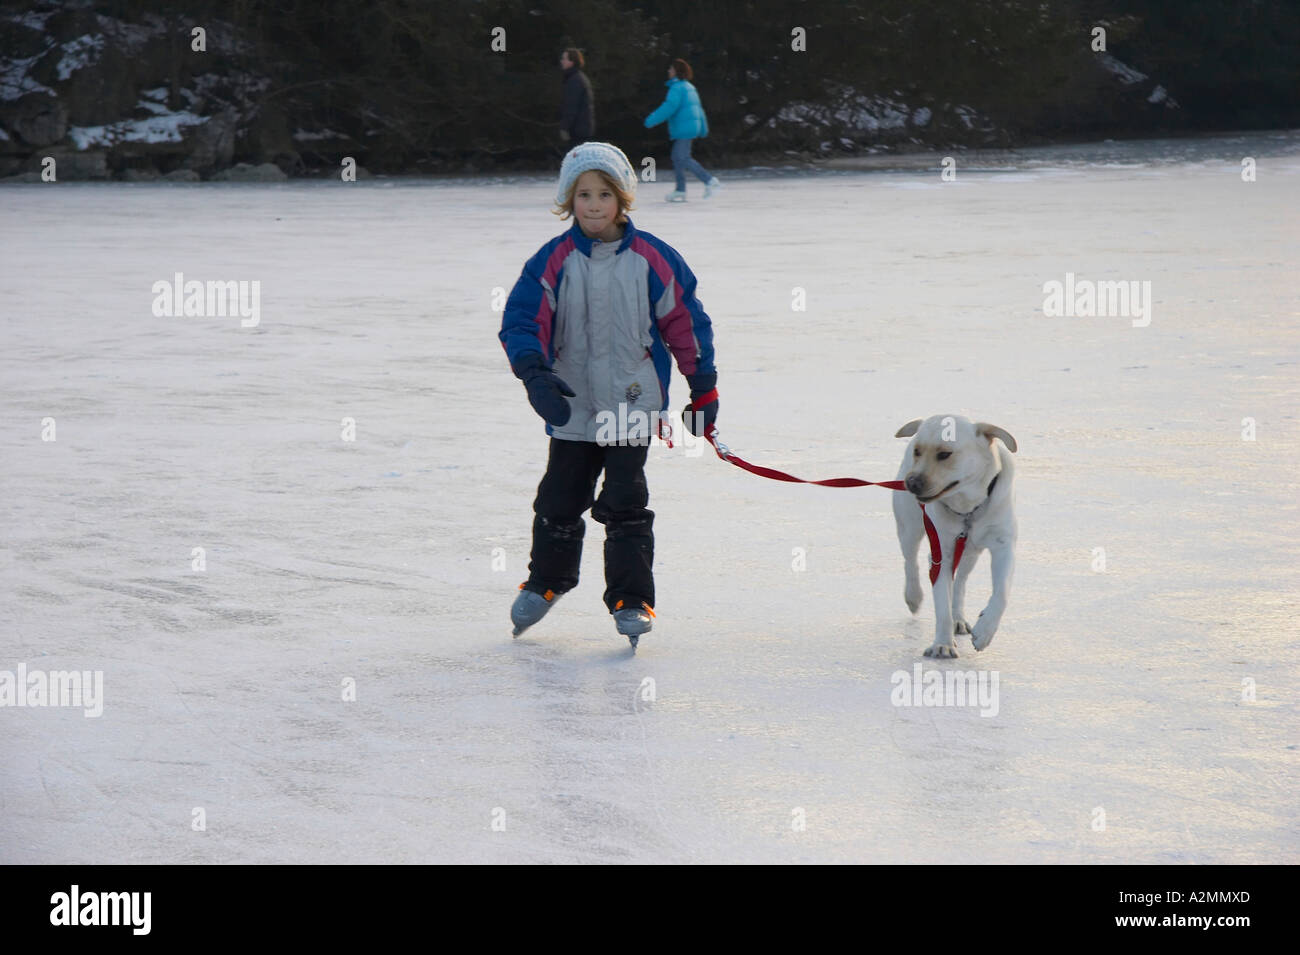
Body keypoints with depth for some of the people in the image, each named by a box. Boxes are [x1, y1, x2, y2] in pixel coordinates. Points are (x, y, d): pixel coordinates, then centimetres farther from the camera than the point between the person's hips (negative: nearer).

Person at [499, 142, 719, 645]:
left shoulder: (651, 259, -4)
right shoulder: (553, 262, -3)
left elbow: (684, 323, 4)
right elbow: (522, 320, -7)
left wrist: (704, 391, 7)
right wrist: (536, 375, -24)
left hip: (633, 401, -2)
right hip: (571, 405, 2)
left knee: (625, 504, -5)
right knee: (560, 500, 11)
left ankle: (631, 600, 3)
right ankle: (546, 581, 34)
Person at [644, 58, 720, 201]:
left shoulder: (677, 88, -14)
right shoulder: (689, 87, 17)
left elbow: (669, 107, -23)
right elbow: (698, 109, 22)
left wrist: (652, 120, -19)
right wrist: (703, 129, 27)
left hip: (684, 129, -10)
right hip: (692, 125, 10)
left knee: (683, 158, -11)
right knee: (677, 158, 11)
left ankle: (709, 181, -14)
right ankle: (680, 191, 11)